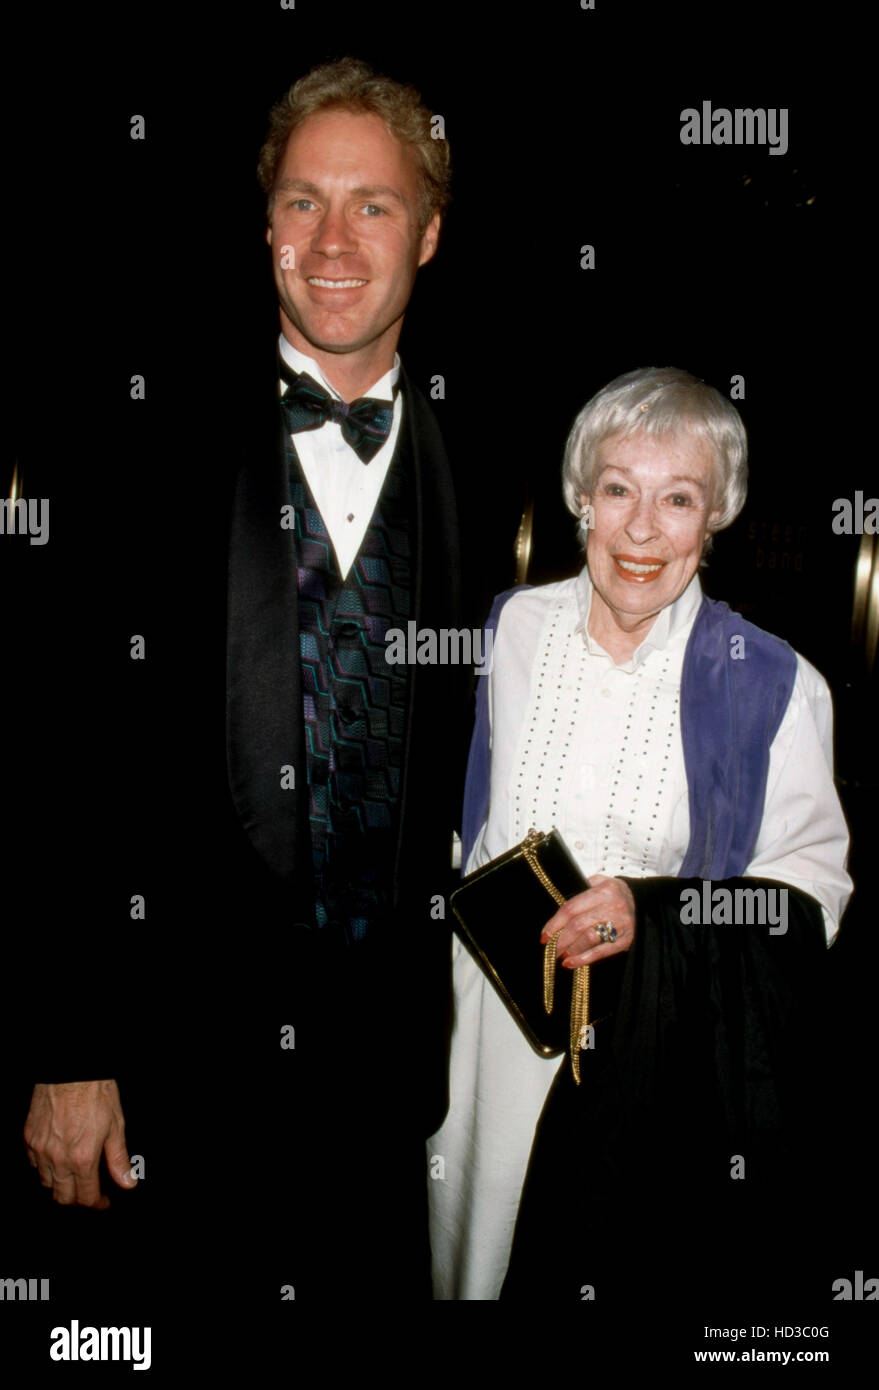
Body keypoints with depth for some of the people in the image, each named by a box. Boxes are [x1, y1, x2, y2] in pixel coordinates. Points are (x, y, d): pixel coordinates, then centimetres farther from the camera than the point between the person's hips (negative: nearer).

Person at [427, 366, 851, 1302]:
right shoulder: (510, 628, -2)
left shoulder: (772, 684, -12)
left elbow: (812, 889, -7)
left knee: (625, 1271, 13)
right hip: (492, 1033, 3)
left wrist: (653, 914, -22)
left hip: (658, 1061, -2)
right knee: (478, 1250, 19)